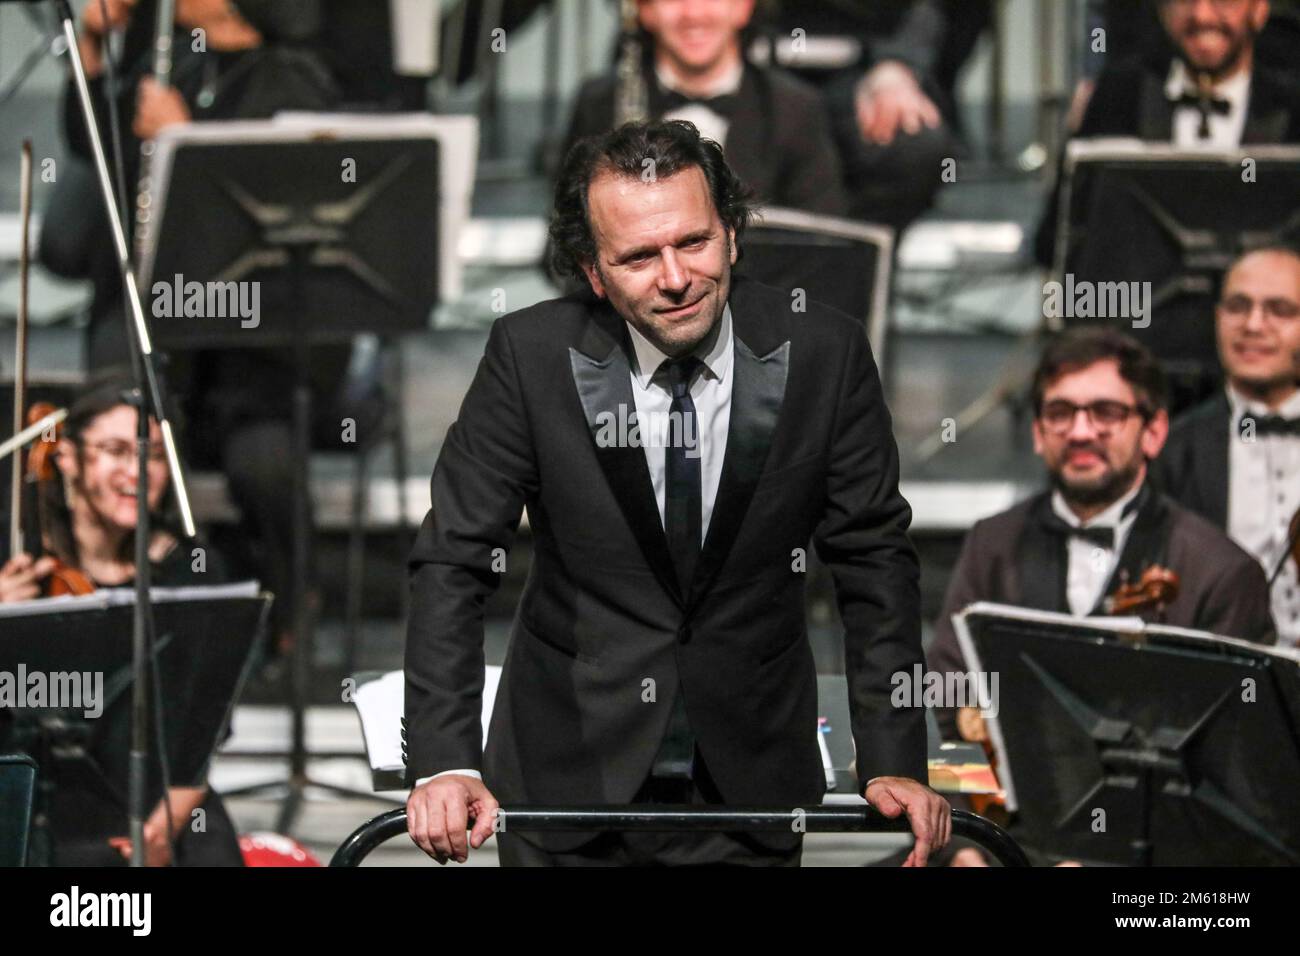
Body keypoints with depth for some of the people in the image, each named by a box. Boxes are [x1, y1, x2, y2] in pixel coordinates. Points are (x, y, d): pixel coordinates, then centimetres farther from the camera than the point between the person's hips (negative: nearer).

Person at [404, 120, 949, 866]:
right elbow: (454, 561, -9)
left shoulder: (824, 354, -9)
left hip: (751, 778, 1)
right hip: (569, 772, -1)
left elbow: (874, 560, -3)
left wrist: (895, 763, -10)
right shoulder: (532, 356, -12)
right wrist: (444, 763, -19)